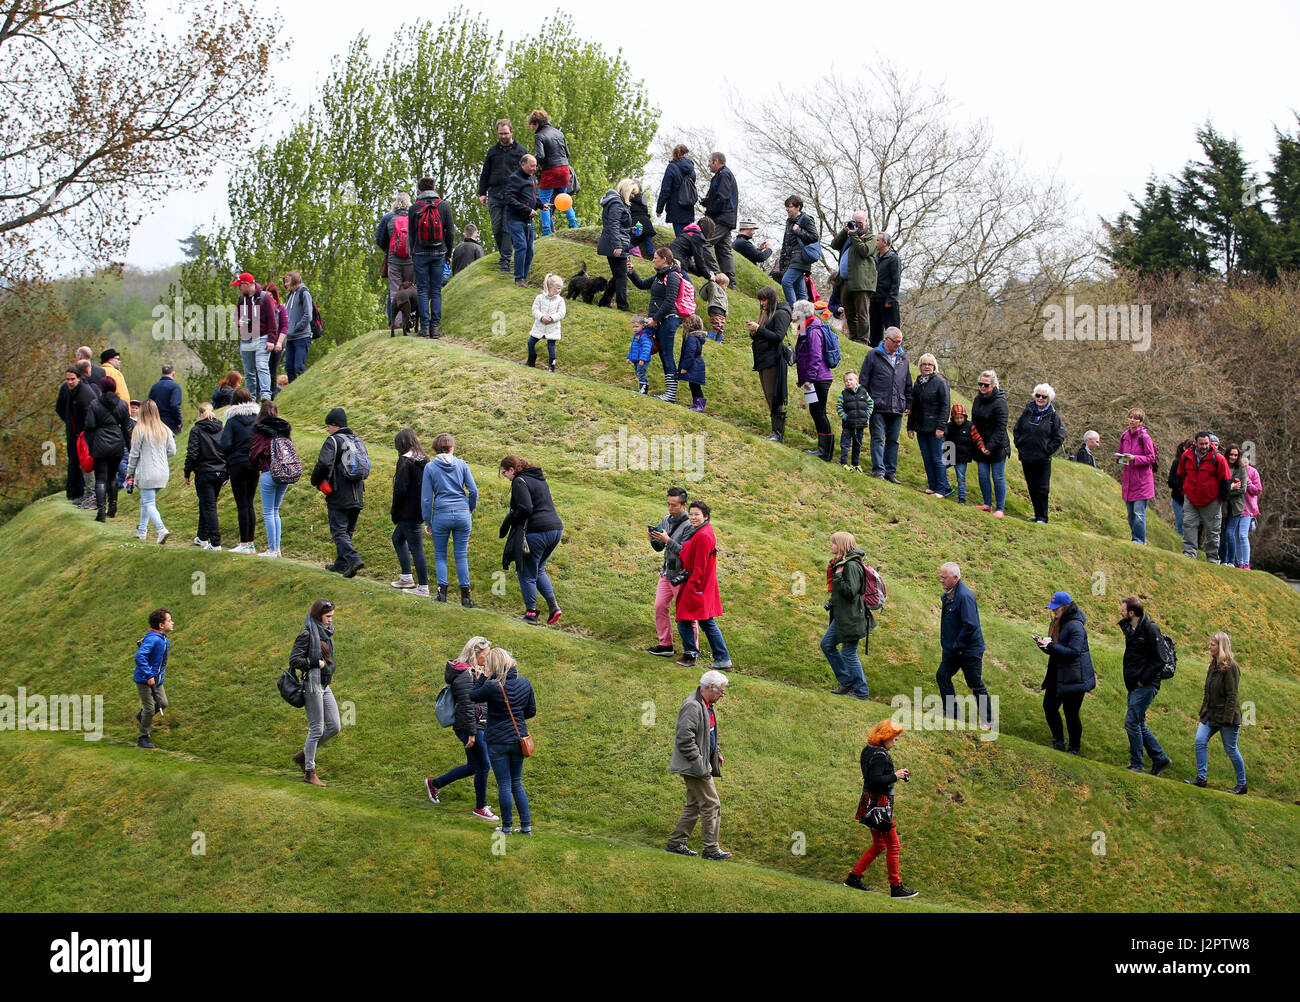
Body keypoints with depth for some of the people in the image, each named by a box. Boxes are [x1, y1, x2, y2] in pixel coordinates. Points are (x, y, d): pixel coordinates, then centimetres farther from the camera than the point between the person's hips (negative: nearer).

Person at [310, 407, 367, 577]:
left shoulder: (333, 441, -9)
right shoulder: (357, 441, 15)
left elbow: (323, 465, -19)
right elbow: (366, 466, 20)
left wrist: (315, 481, -3)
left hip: (339, 497, -7)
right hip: (357, 497, 7)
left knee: (338, 531, -6)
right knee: (348, 531, 15)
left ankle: (353, 558, -22)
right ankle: (341, 563, 21)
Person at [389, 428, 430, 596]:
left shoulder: (405, 461, -16)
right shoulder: (423, 461, 8)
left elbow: (401, 489, -19)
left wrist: (395, 513, -8)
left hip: (408, 511, -9)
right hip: (420, 510, 9)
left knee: (416, 548, -4)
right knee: (397, 538, 25)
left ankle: (423, 588, 0)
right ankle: (406, 578, 30)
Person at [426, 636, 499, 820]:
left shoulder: (475, 672, 12)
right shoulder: (465, 676, -19)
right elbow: (467, 707, -21)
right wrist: (472, 733, -20)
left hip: (478, 725, 10)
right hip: (467, 726, -10)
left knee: (474, 766, 16)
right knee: (483, 766, -2)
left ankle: (434, 783, 30)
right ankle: (480, 807, 13)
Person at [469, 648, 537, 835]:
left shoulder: (493, 687, -20)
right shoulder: (525, 683, -2)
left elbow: (473, 696, -2)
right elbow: (531, 711, 8)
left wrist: (485, 677, -3)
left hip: (497, 741, -5)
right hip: (518, 739, 5)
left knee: (504, 785, 4)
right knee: (517, 783, 16)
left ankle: (507, 827, 11)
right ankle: (526, 825, 15)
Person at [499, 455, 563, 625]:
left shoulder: (519, 481, -8)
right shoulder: (540, 479, 19)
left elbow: (525, 509, -20)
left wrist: (508, 523, -6)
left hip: (536, 532, -9)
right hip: (556, 529, 9)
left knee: (527, 574, 3)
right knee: (539, 570, 22)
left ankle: (531, 614, 6)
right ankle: (554, 606, 8)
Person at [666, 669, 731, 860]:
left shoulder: (708, 705, 14)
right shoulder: (692, 706, -19)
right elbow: (685, 739, -24)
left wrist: (716, 751, 18)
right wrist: (698, 763, -22)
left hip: (702, 765, 11)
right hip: (694, 766, -11)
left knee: (694, 805, 14)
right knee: (712, 805, -7)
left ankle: (676, 843, 20)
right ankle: (711, 849, -3)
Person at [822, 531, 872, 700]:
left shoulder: (851, 566, -19)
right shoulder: (840, 563, 11)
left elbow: (850, 591, -25)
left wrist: (838, 577, -20)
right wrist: (832, 601, 15)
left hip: (851, 617, -10)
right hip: (841, 616, 10)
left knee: (848, 653, -3)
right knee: (827, 645, 14)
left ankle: (861, 691, 8)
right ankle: (847, 682, 23)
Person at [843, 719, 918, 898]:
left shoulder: (869, 750, 11)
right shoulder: (880, 754, -19)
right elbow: (876, 780, -27)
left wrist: (897, 774, 11)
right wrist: (895, 776, -17)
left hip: (871, 803, 10)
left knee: (879, 845, 19)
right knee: (894, 846, -1)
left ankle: (853, 877, 20)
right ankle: (896, 887, 4)